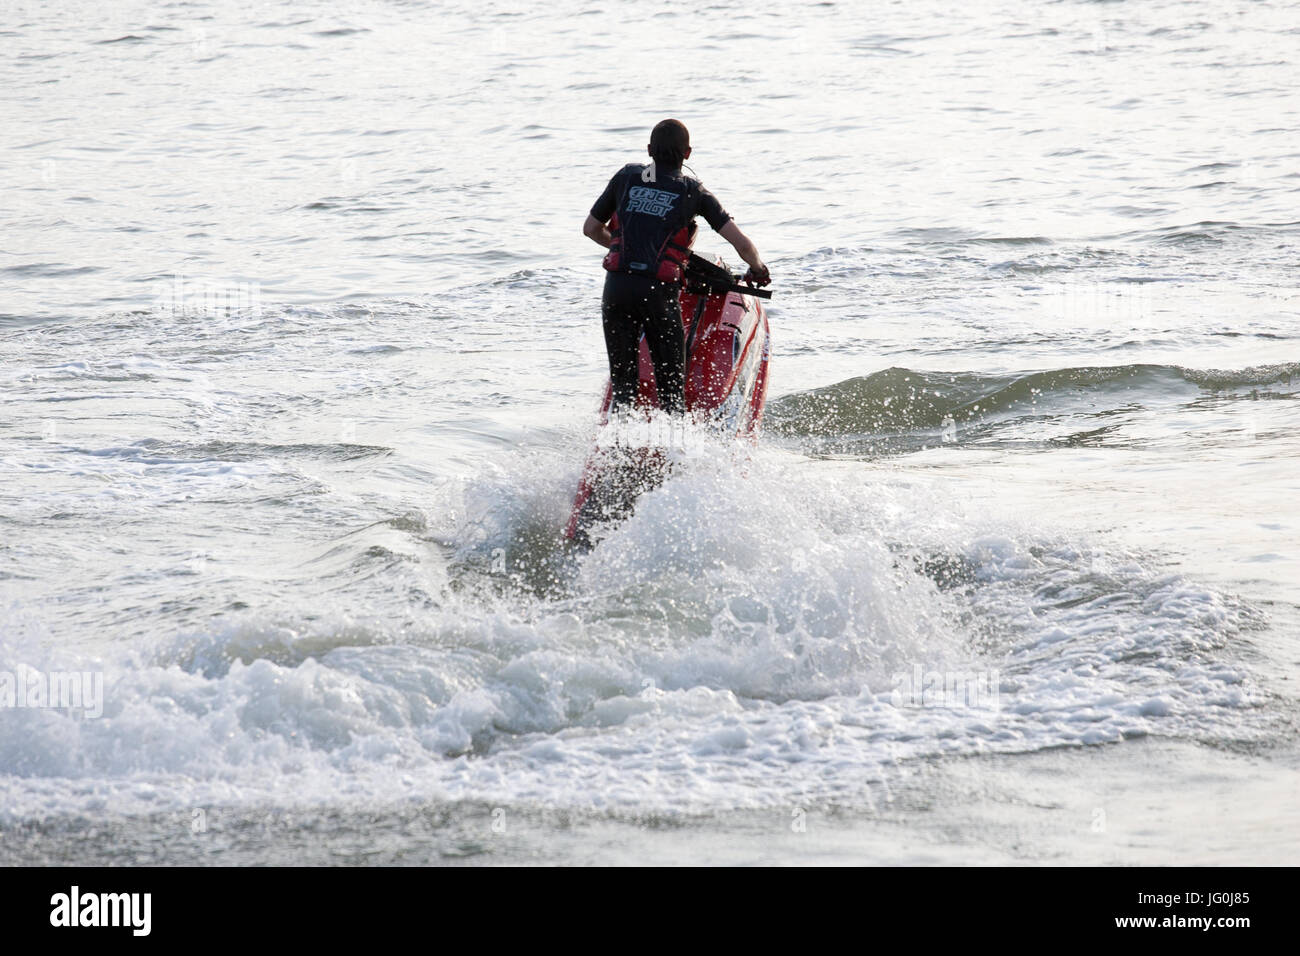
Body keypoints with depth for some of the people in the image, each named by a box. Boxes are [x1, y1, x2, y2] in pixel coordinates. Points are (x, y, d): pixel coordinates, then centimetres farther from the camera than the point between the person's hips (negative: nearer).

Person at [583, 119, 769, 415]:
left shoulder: (627, 176, 13)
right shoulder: (693, 191, 7)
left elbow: (591, 228, 23)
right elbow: (742, 244, 3)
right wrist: (758, 270, 24)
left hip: (617, 288, 2)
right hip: (659, 291, -2)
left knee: (623, 382, 10)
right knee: (671, 387, 5)